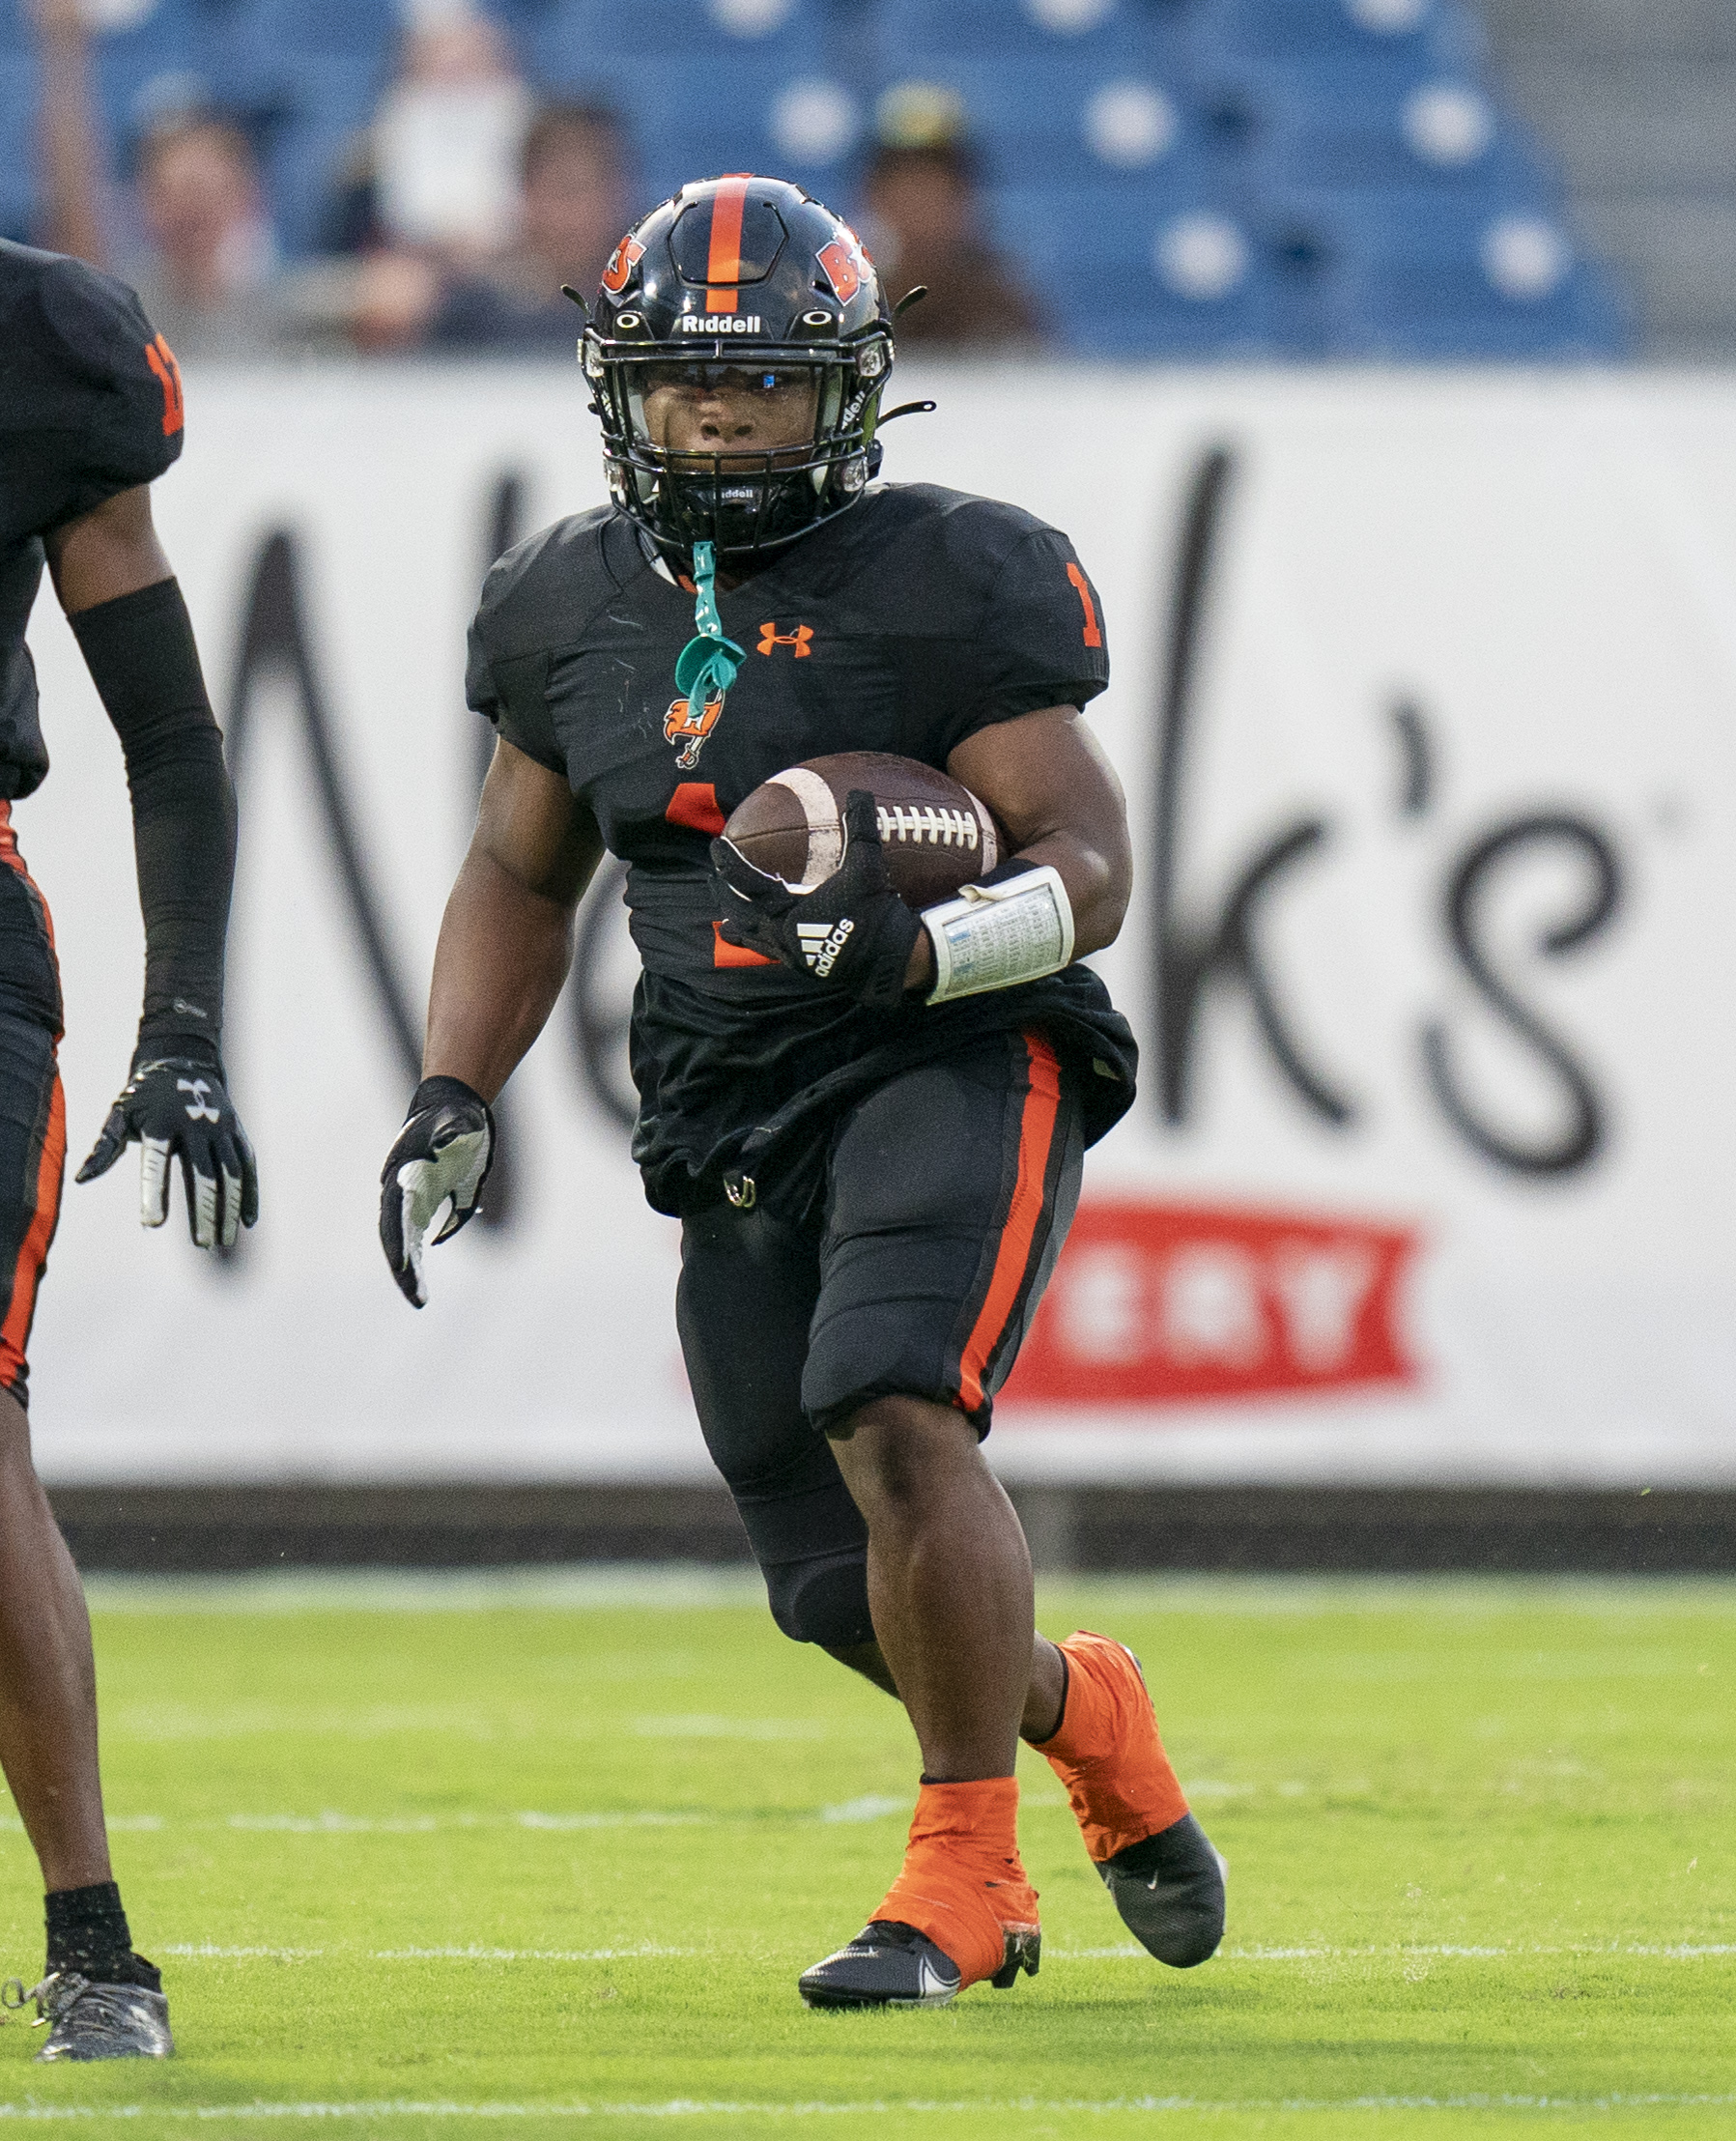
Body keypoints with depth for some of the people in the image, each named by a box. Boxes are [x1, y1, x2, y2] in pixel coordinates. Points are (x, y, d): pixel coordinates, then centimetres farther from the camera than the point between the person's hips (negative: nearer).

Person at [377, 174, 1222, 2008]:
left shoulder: (946, 587, -8)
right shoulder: (573, 605, 9)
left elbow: (1089, 867, -9)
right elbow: (519, 874, 22)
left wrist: (917, 949, -28)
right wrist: (452, 1096, 9)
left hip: (954, 1066, -6)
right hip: (735, 1128, 6)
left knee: (892, 1422, -28)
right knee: (844, 1590, 4)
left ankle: (965, 1865, -16)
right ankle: (1080, 1711, 35)